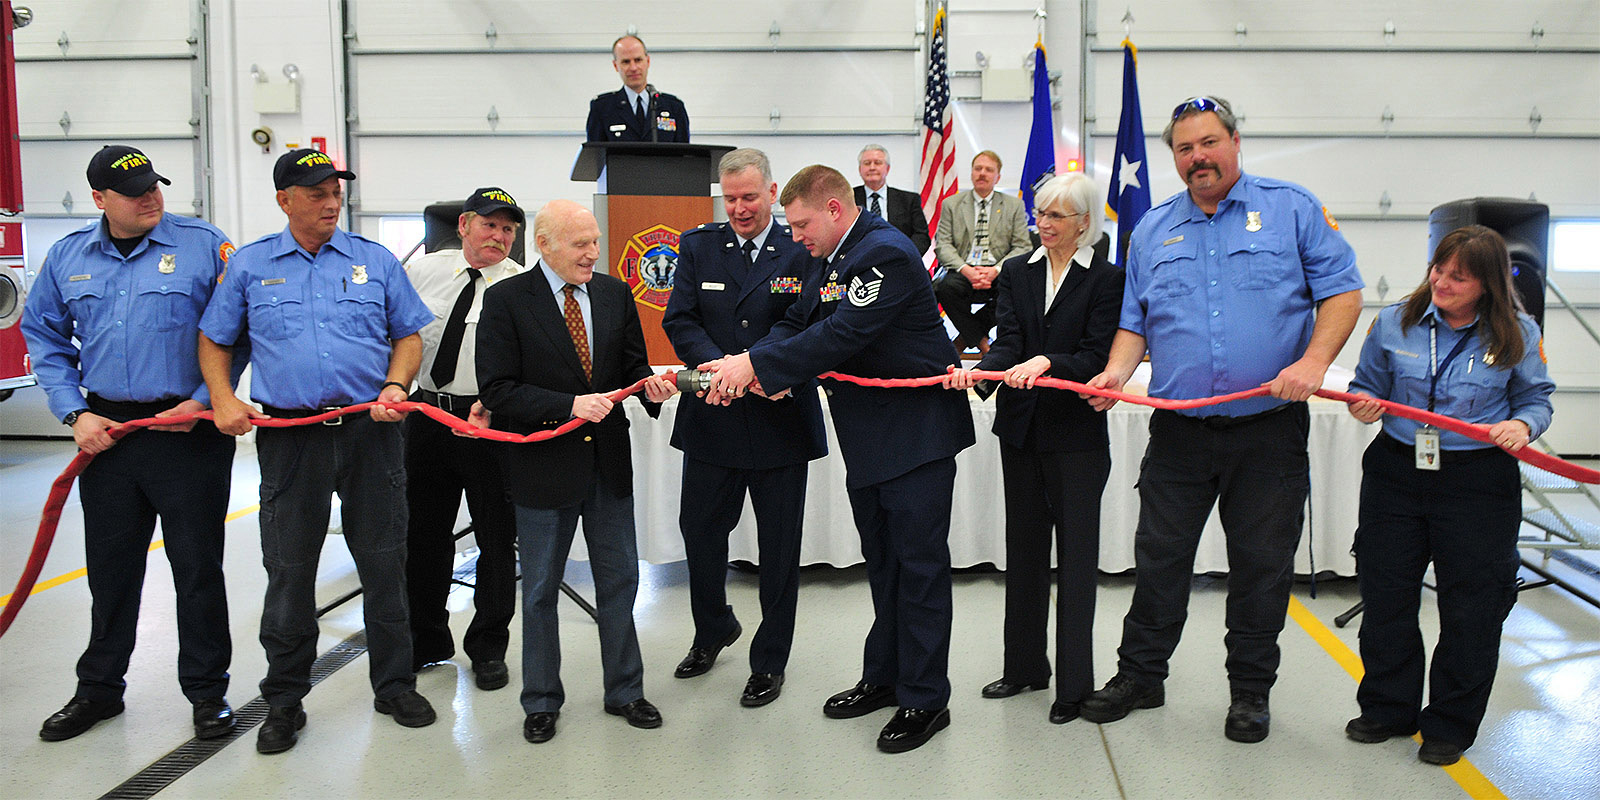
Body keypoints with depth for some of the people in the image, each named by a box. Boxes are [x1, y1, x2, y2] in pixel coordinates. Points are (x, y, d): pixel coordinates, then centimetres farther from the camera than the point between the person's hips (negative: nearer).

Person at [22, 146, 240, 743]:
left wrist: (204, 401, -10)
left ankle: (207, 691, 17)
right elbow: (43, 339, 14)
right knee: (110, 568, 14)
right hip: (107, 435, 4)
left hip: (190, 432, -4)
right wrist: (75, 414, 2)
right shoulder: (67, 258, 8)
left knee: (198, 568, 3)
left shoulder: (205, 245, -3)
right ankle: (99, 688, 31)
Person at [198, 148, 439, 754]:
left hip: (370, 430, 0)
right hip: (288, 437, 0)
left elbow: (408, 335, 11)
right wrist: (223, 400, -1)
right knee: (288, 572, 6)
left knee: (385, 563, 6)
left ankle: (394, 685, 22)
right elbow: (214, 341, 14)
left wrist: (396, 385, -7)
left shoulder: (375, 261, 8)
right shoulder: (249, 265, 8)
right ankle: (284, 700, 21)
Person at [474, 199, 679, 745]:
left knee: (619, 581, 13)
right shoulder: (506, 300, -9)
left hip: (609, 462, 4)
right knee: (539, 591, 11)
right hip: (544, 466, -4)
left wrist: (650, 386, -11)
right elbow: (497, 390, -14)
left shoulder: (615, 294, 4)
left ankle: (624, 691, 30)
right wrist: (569, 405, -24)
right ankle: (541, 701, 28)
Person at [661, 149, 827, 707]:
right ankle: (713, 630, 41)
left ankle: (769, 661, 25)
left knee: (778, 546, 8)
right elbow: (679, 321, -3)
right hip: (711, 418, 3)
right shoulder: (697, 247, 5)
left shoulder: (800, 252, -2)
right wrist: (720, 364, -22)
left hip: (780, 417, -2)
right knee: (700, 532, 14)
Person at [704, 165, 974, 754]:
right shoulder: (827, 259, 11)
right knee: (882, 561, 18)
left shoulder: (886, 254, -19)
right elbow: (798, 323, 8)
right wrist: (746, 364, -11)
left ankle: (925, 699, 9)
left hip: (915, 433, -10)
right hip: (866, 439, 10)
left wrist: (757, 365, -25)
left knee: (919, 563, -1)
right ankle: (883, 677, 31)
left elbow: (842, 334, -27)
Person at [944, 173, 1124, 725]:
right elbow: (1008, 342, -3)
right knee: (1023, 550, 13)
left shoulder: (1107, 279, -3)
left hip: (1077, 432, -4)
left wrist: (1047, 362, -30)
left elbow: (1097, 355, -12)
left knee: (1075, 555, 1)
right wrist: (979, 371, -23)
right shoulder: (1016, 273, 9)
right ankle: (1025, 666, 26)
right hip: (1021, 430, 5)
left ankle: (1075, 684, 12)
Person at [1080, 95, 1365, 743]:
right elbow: (1134, 320, 13)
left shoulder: (1291, 208, 2)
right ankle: (1139, 675, 23)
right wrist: (1116, 371, -6)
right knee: (1158, 558, 8)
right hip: (1179, 430, 2)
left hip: (1269, 429, -2)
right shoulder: (1153, 228, 12)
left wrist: (1314, 360, -17)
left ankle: (1250, 691, 23)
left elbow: (1342, 290, -1)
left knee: (1262, 564, 7)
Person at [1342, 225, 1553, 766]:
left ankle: (1450, 724, 22)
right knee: (1385, 596, 8)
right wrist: (1364, 405, -10)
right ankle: (1388, 709, 27)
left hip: (1479, 483, -2)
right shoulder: (1394, 321, 1)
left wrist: (1521, 425, -14)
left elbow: (1536, 399, 7)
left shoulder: (1518, 334, -2)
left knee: (1471, 608, 4)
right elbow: (1368, 385, 12)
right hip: (1396, 473, 2)